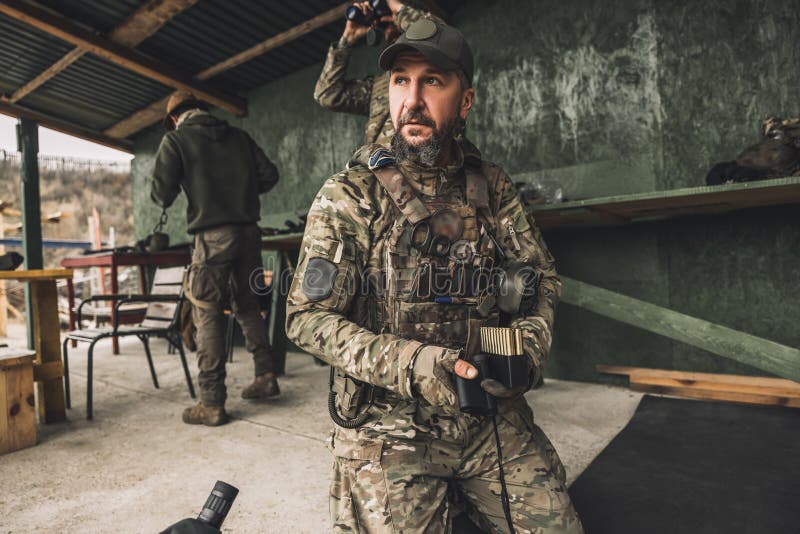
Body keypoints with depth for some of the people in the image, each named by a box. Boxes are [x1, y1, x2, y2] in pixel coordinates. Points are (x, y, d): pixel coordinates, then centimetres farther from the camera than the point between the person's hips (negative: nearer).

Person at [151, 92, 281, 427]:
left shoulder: (176, 139, 3)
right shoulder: (238, 136, 15)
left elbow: (162, 194, -4)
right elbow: (269, 175, 11)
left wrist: (164, 197, 19)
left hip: (213, 236, -5)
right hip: (248, 232, 5)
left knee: (208, 315, 0)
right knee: (248, 304, 18)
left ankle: (212, 403, 4)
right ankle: (265, 375, 20)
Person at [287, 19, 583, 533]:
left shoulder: (492, 186, 3)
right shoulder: (349, 196, -8)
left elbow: (543, 277, 10)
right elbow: (308, 317, -11)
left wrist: (530, 340, -10)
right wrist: (408, 363, -23)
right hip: (388, 427, -2)